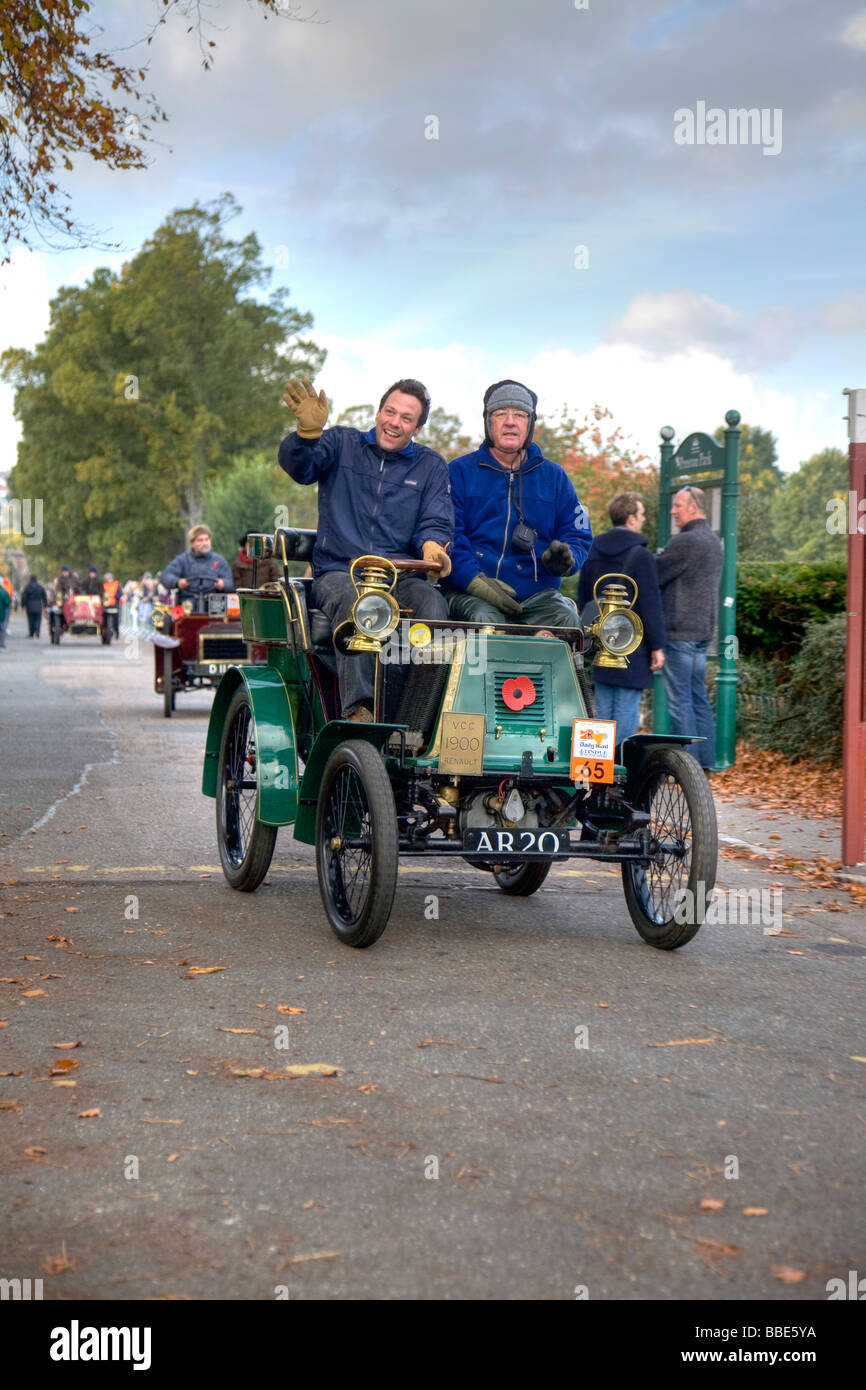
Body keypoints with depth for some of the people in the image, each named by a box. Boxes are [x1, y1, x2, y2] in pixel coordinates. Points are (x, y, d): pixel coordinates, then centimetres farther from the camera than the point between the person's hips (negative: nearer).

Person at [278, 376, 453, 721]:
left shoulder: (431, 466, 17)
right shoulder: (342, 443, 12)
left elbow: (437, 522, 8)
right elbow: (298, 466, -5)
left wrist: (432, 544, -17)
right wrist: (308, 431, -28)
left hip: (401, 577, 2)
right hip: (338, 572, -1)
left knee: (432, 603, -32)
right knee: (353, 602, -37)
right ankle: (358, 707, -43)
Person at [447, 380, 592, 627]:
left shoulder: (554, 477, 18)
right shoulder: (460, 471, 9)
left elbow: (579, 535, 17)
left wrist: (564, 559, -8)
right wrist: (474, 580, -17)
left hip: (538, 594, 2)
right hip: (473, 595, -2)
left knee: (567, 620, -28)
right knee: (484, 620, -35)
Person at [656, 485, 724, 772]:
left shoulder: (685, 541, -15)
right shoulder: (714, 542, 16)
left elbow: (654, 577, -12)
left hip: (680, 630, -9)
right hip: (703, 630, 9)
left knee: (679, 700, -6)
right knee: (698, 698, 12)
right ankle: (705, 760, 14)